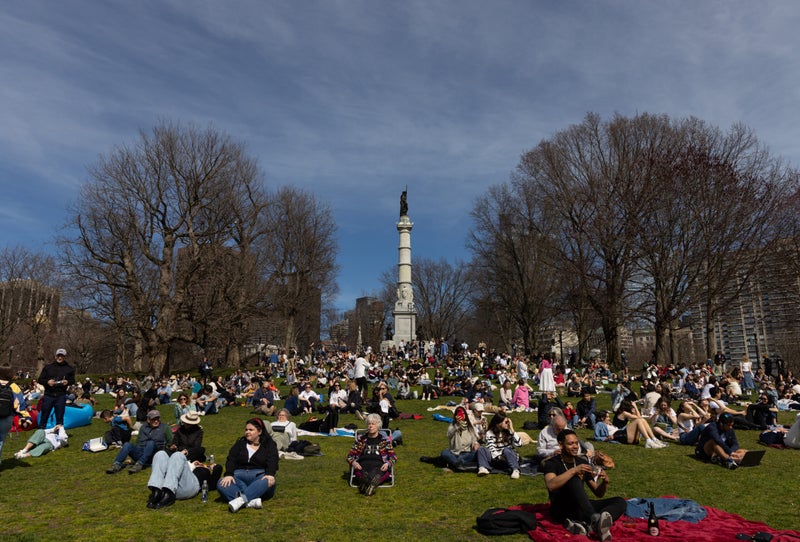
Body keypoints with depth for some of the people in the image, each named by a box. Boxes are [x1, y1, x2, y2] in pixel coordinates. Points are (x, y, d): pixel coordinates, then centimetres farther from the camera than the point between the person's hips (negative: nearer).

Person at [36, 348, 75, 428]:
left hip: (61, 396, 0)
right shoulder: (48, 367, 7)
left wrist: (67, 382, -10)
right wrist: (47, 382, -13)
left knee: (59, 417, 6)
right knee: (44, 417, 7)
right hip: (48, 395, 1)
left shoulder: (69, 368, 7)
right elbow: (40, 379, 8)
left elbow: (72, 380, 13)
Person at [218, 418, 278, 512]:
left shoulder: (269, 445, 10)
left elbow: (272, 462, -7)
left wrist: (270, 474, -29)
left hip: (259, 476, -3)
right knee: (222, 483, -29)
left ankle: (241, 499, -52)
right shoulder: (240, 443, 19)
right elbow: (231, 460, 4)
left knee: (267, 482, -37)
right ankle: (251, 500, -45)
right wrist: (228, 474, -17)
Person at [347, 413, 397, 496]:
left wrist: (388, 463, -8)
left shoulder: (384, 439, 18)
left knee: (376, 472, -39)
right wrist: (353, 462, -4)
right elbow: (350, 455, 19)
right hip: (363, 465, 1)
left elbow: (393, 456, 14)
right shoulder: (360, 439, 20)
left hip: (379, 466, 0)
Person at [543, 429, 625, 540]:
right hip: (561, 510, -6)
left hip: (581, 509, 6)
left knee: (620, 502, -12)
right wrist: (574, 470, -29)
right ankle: (595, 521, -48)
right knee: (574, 480, -31)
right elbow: (551, 485, -25)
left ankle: (585, 525, -38)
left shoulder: (583, 462, 13)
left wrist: (605, 482, -8)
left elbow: (599, 494, 14)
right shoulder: (552, 463, -3)